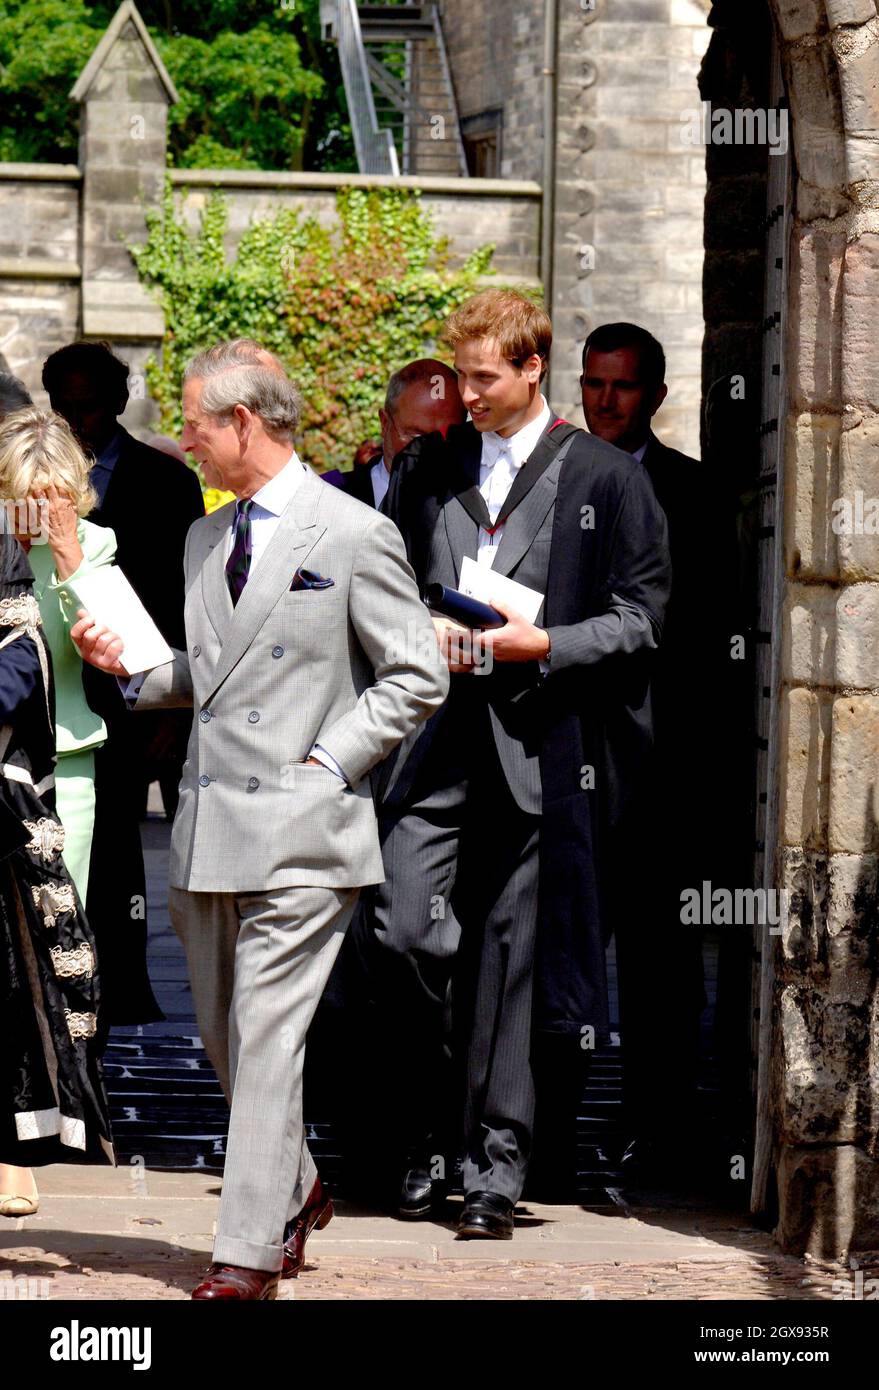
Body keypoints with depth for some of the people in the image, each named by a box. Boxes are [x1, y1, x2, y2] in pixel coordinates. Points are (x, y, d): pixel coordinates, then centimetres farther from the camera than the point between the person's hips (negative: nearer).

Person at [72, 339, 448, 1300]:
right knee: (223, 1035, 14)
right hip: (207, 826, 7)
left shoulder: (354, 536, -6)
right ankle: (294, 1190, 34)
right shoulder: (207, 537, 16)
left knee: (267, 1039, -9)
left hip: (299, 826, -7)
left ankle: (248, 1255, -8)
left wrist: (330, 761, -11)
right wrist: (128, 665, 7)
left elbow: (417, 678, -5)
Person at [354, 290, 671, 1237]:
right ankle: (423, 1133, 10)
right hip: (435, 736, 3)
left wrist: (542, 645, -12)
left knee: (506, 956, 1)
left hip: (536, 745, -3)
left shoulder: (605, 479, 2)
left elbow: (639, 619, 1)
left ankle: (495, 1165, 9)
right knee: (401, 934, -9)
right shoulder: (429, 468, 13)